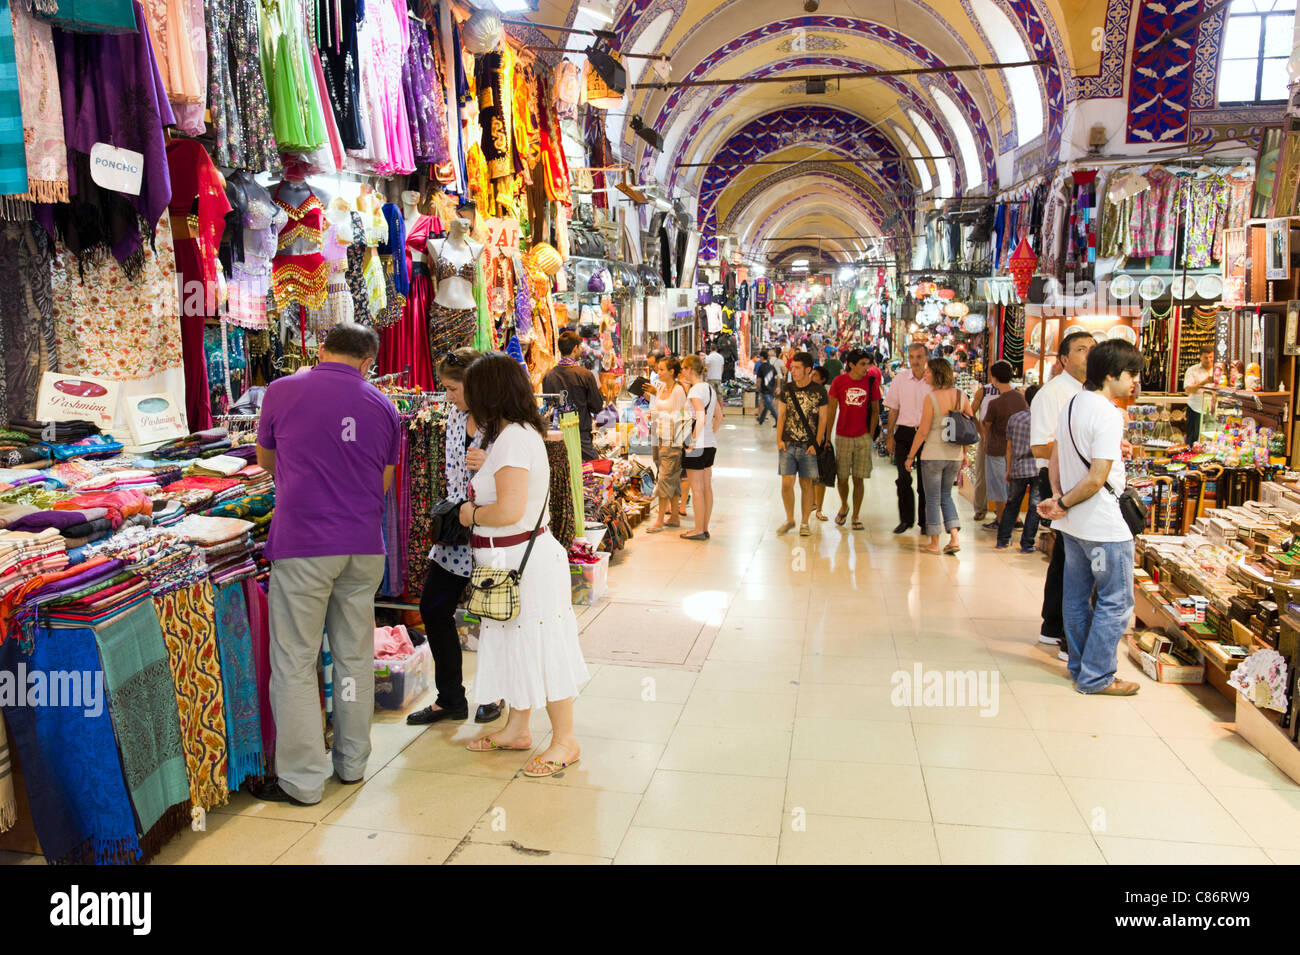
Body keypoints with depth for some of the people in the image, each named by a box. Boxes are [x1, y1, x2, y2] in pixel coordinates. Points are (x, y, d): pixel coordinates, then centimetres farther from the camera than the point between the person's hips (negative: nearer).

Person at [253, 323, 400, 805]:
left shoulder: (282, 391, -2)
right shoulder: (382, 406, 5)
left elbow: (265, 461, 13)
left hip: (303, 547, -3)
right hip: (364, 547, 4)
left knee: (295, 662, 4)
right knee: (355, 656, 14)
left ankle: (302, 779, 10)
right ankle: (352, 761, 25)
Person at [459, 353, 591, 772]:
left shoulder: (514, 438, -21)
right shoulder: (520, 432, 11)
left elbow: (509, 510, -28)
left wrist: (472, 513, -11)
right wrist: (486, 467, 13)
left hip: (526, 561, -10)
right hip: (517, 562, 10)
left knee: (541, 649, 1)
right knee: (517, 647, 19)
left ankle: (565, 741, 15)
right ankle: (516, 729, 34)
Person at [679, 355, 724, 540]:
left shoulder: (695, 390, -14)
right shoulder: (710, 388, 13)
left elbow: (701, 419, -23)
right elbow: (719, 417, 19)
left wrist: (693, 439, -18)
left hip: (698, 446, -9)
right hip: (711, 444, 9)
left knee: (697, 490, -2)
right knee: (707, 488, 11)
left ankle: (699, 531, 3)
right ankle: (705, 528, 18)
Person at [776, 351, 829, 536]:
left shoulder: (819, 391, -2)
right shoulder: (787, 389, 6)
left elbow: (823, 419, 0)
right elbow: (781, 415, 10)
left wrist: (816, 444, -7)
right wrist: (779, 439, 0)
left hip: (809, 447, -2)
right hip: (788, 445, 2)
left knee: (806, 484, 4)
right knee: (786, 483, -1)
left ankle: (804, 523, 16)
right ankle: (789, 520, 17)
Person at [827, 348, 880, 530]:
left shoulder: (871, 381, 0)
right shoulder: (839, 382, -3)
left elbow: (875, 411, 7)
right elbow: (831, 410, 2)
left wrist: (870, 435, 2)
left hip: (863, 437, 0)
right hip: (842, 436, 0)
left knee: (858, 479, 3)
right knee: (842, 478, 4)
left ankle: (856, 516, 16)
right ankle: (844, 506, 33)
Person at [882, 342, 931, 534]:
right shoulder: (900, 378, 3)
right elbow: (893, 409, 7)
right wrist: (890, 436, 4)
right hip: (904, 433, 1)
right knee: (904, 478, 1)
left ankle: (925, 522, 16)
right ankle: (905, 519, 14)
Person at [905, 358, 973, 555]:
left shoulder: (931, 398, -14)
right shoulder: (961, 396, 1)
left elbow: (923, 431, -14)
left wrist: (911, 455, -5)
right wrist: (964, 452, 17)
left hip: (933, 454, -5)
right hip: (955, 456, 5)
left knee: (932, 499, 6)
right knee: (946, 496, 20)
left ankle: (934, 543, 12)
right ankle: (955, 537, 7)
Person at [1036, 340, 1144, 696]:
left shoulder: (1071, 405, 9)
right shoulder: (1108, 415, -19)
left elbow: (1055, 460, 12)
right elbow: (1097, 479, -23)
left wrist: (1059, 499, 0)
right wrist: (1063, 504, -11)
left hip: (1072, 522, 9)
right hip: (1102, 525, -9)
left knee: (1076, 596, 16)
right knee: (1116, 601, 2)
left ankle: (1079, 667, 27)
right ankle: (1096, 677, 8)